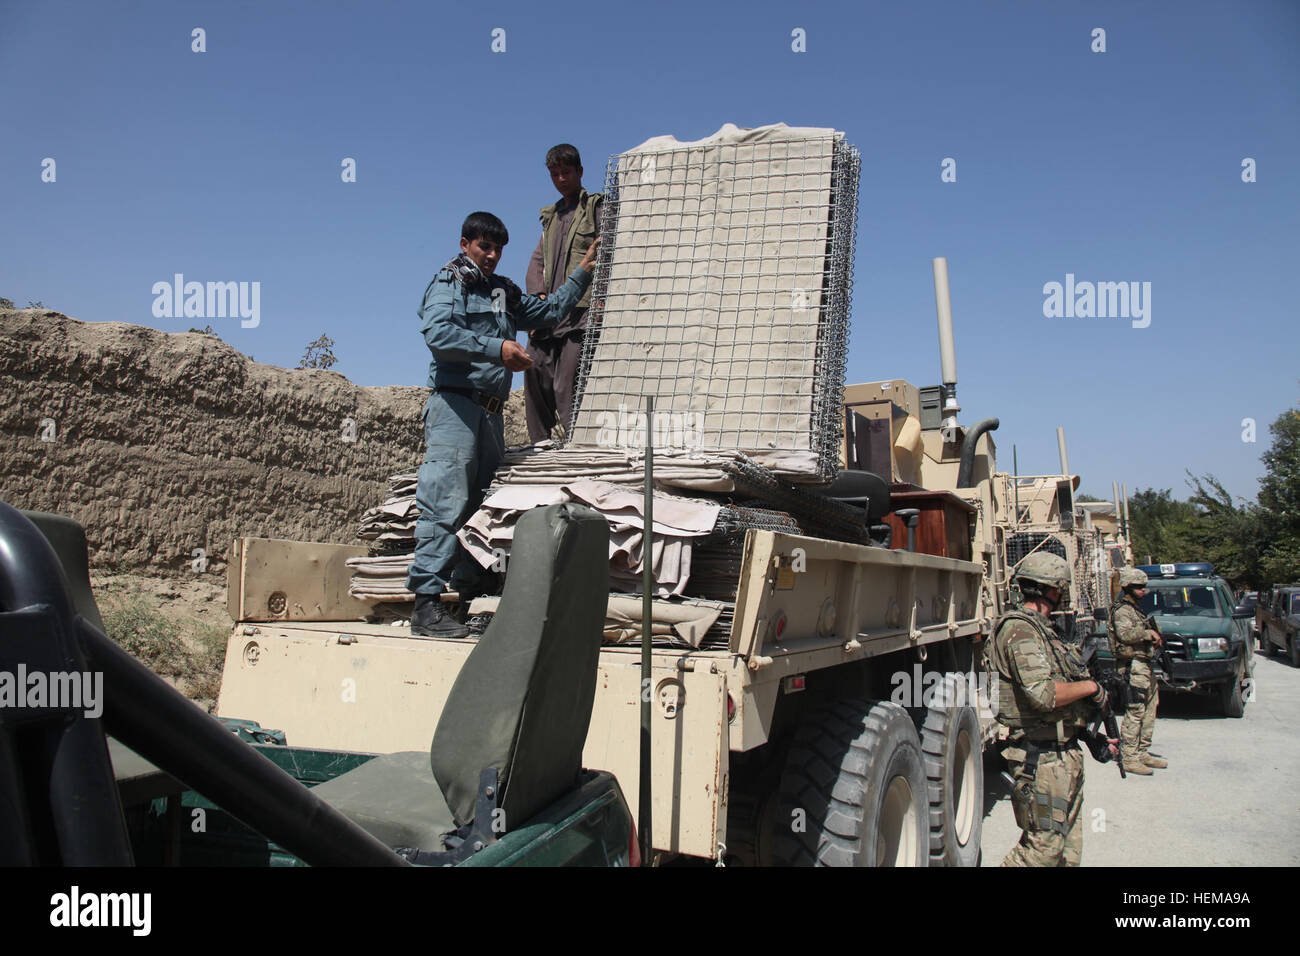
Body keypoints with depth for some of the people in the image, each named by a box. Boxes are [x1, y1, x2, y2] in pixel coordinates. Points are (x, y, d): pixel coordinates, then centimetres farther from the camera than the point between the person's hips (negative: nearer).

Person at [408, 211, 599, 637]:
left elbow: (548, 312, 37)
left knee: (483, 504, 5)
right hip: (455, 404, -8)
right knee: (447, 501, -15)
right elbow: (438, 333, -14)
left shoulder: (504, 292, 26)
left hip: (490, 410, 8)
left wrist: (582, 273, 33)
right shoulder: (449, 282, 3)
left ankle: (469, 596, 10)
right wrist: (496, 349, -17)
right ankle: (426, 604, -16)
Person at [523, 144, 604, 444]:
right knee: (536, 375, 3)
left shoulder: (597, 208, 7)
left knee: (567, 384, -15)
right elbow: (537, 261, 22)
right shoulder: (551, 217, 27)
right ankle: (539, 444, 9)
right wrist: (539, 295, 2)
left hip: (581, 310, -7)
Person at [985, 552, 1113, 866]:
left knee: (1068, 848, 14)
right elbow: (1043, 693, -29)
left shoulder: (1040, 628, 16)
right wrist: (1090, 687, -14)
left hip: (1064, 754, 10)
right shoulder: (1020, 629, -17)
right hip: (1042, 758, -10)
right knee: (1045, 845, -7)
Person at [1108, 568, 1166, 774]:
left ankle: (1143, 753, 25)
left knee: (1149, 711, 15)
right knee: (1135, 712, -10)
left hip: (1145, 666, 10)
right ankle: (1128, 758, -8)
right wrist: (1149, 633, -19)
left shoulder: (1136, 608, 20)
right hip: (1134, 666, -10)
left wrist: (1155, 637, 10)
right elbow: (1125, 633, -29)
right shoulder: (1122, 610, -11)